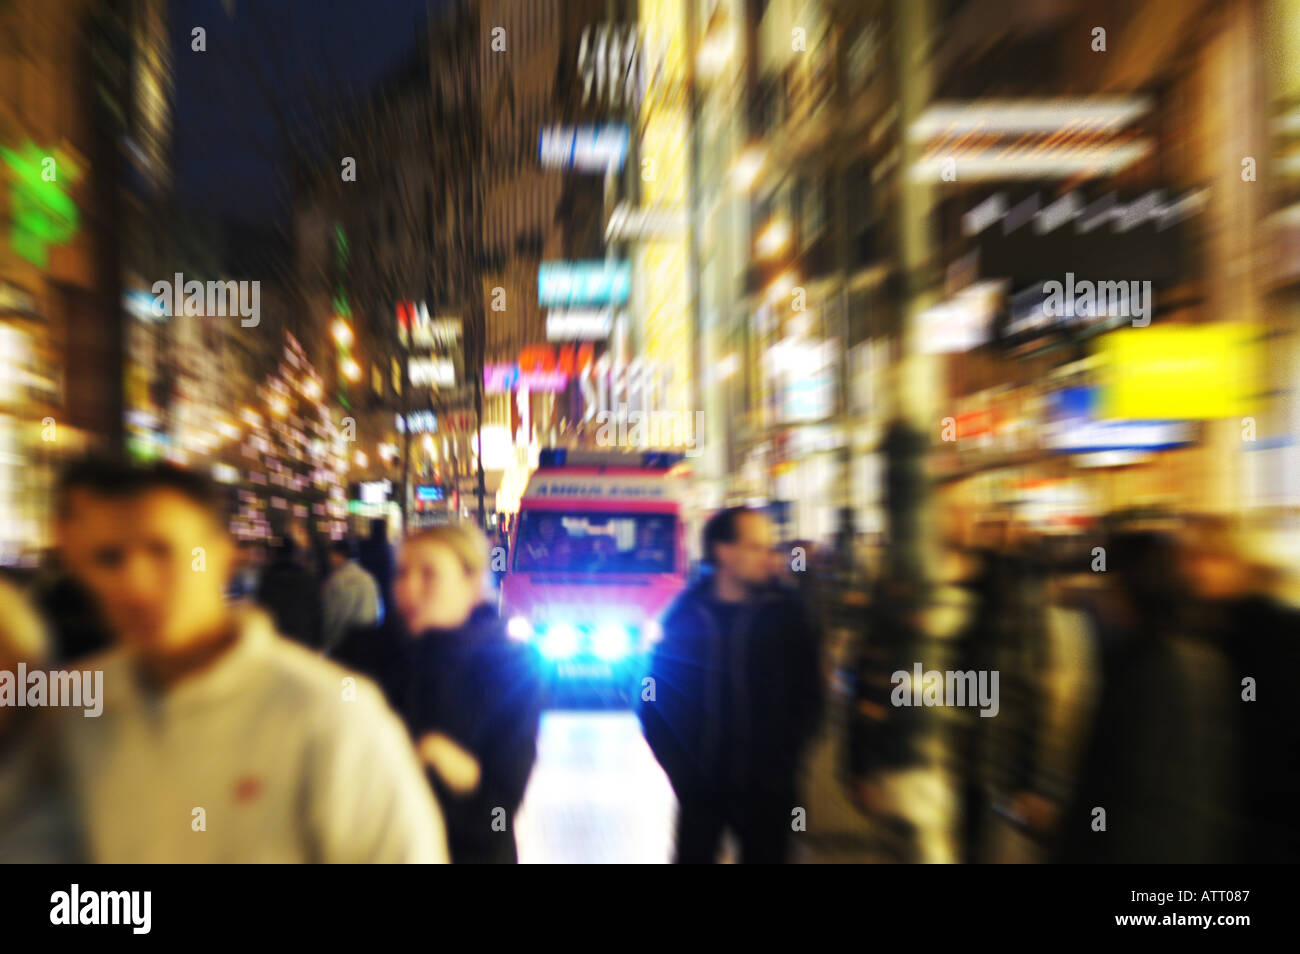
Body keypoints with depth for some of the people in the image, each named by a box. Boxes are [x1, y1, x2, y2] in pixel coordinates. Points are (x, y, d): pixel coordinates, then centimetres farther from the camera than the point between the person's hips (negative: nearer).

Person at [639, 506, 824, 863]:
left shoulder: (786, 615, 0)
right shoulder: (684, 616, -1)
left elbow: (807, 699, 2)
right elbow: (654, 703, 2)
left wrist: (779, 765, -7)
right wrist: (681, 771, -5)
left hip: (764, 791, 0)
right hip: (700, 789, 0)